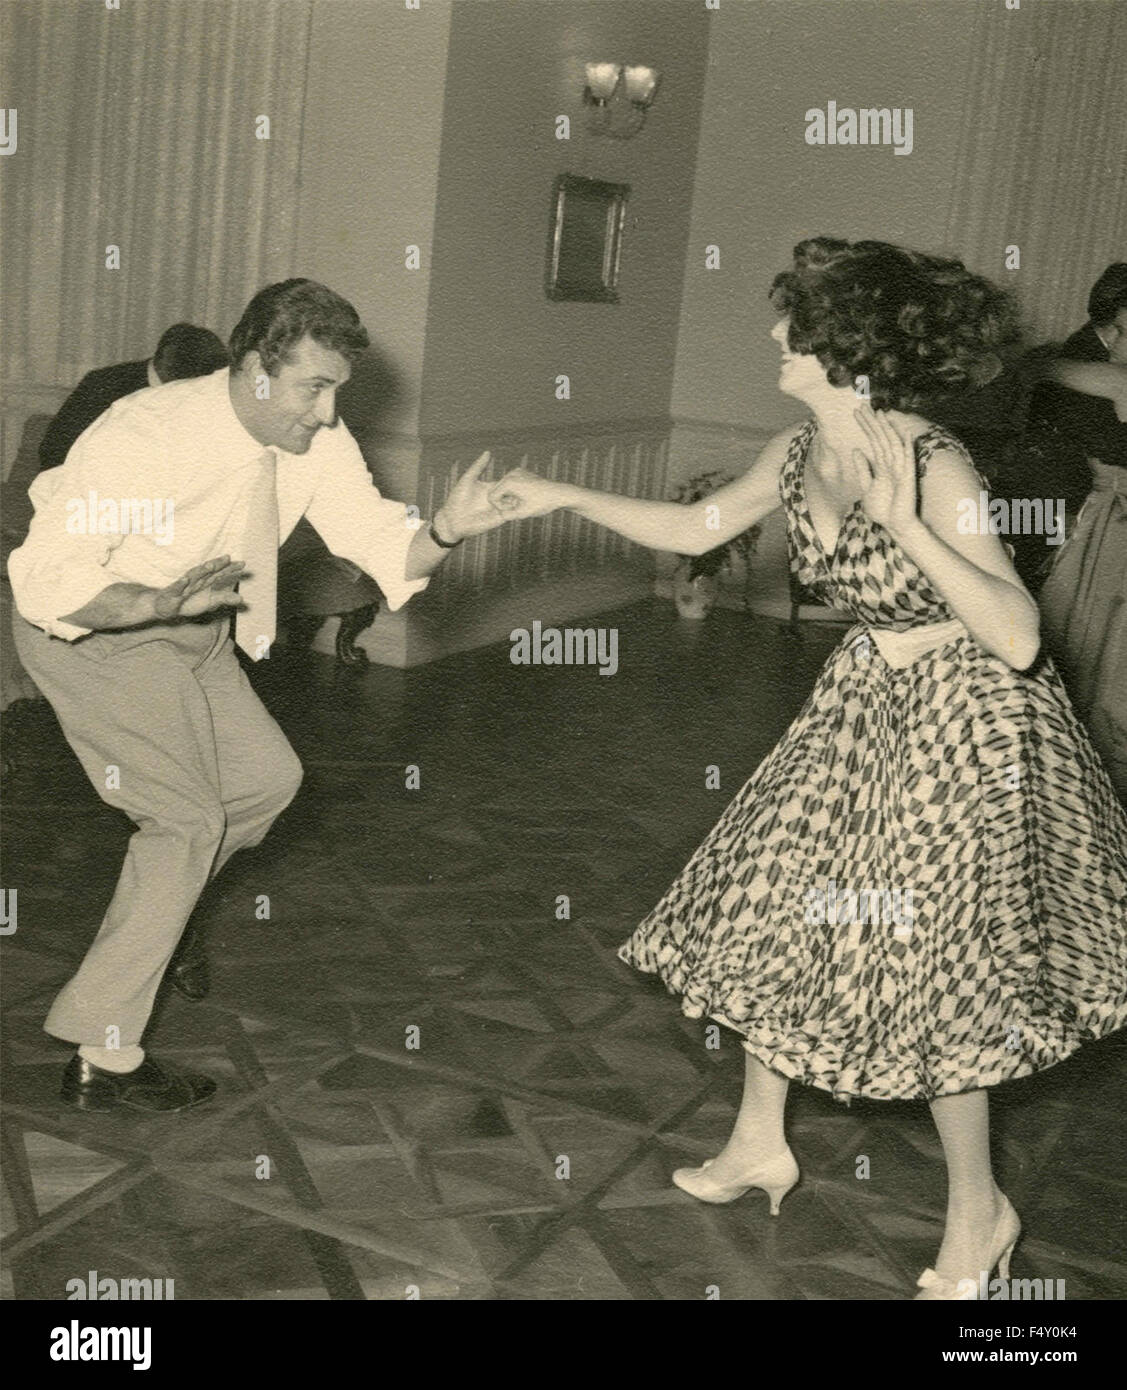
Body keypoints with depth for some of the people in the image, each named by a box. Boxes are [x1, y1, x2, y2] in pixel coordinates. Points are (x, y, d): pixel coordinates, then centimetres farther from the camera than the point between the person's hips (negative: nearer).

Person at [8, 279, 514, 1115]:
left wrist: (446, 532, -38)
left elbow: (385, 545, -16)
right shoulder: (146, 438, -32)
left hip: (195, 627, 8)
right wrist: (162, 602, -47)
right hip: (91, 629, -7)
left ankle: (151, 913, 33)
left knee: (269, 776, 9)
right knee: (190, 819, -13)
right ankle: (104, 1062, -5)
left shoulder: (317, 441, -12)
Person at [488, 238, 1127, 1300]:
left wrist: (905, 525, -41)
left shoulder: (934, 467, -27)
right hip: (860, 704, 7)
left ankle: (978, 1213, 25)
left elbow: (1016, 638, -32)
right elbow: (693, 529, 10)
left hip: (962, 721, -7)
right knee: (771, 912, 12)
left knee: (929, 971, 1)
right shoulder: (797, 455, -6)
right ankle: (759, 1148, 34)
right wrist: (563, 496, 6)